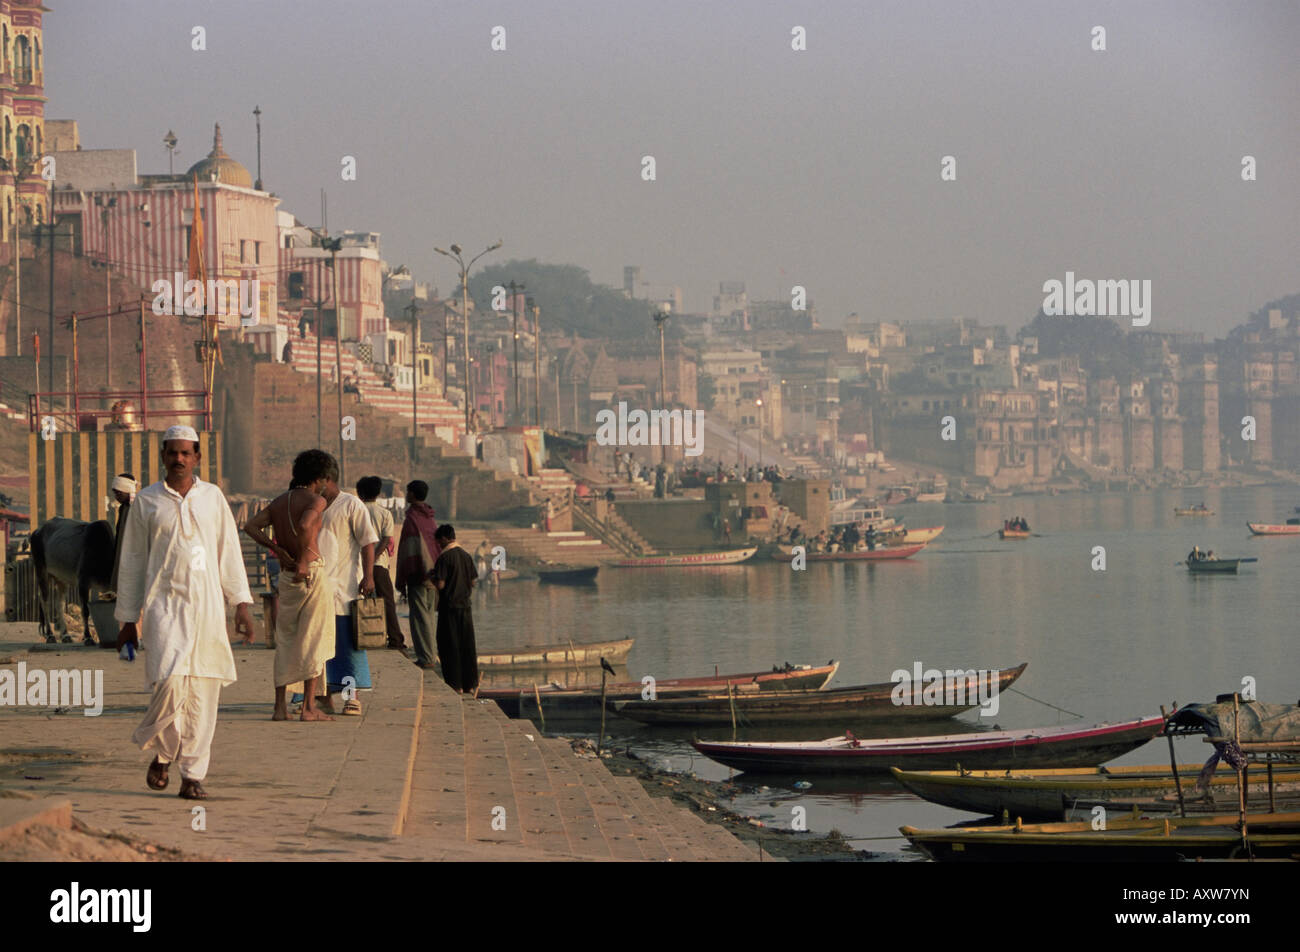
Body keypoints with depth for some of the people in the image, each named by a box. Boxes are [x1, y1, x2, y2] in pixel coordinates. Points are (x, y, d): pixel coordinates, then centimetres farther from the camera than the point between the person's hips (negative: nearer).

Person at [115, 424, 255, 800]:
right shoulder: (146, 502, 6)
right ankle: (162, 752, 8)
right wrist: (128, 620, 8)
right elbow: (133, 562, 10)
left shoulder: (212, 497, 11)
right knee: (170, 683, -19)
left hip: (207, 606, 2)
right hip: (164, 605, -2)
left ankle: (192, 776, 6)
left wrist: (241, 601, 8)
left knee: (203, 693, -1)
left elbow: (229, 551, 15)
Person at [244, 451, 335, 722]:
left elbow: (251, 526, 5)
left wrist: (276, 548, 2)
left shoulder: (279, 501, 14)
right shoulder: (316, 501, -7)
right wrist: (303, 561, -19)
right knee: (315, 639, -1)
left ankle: (280, 706, 6)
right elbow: (305, 526, -27)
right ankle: (309, 706, -5)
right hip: (312, 574, -6)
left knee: (285, 640, 11)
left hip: (287, 577, 6)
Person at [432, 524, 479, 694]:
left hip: (449, 607, -6)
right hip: (465, 606, 6)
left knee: (450, 647, 1)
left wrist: (432, 578, 2)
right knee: (467, 646, 10)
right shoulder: (466, 556, 6)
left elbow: (440, 584, -18)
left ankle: (456, 685, 0)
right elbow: (472, 583, 9)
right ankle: (469, 684, 13)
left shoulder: (444, 558, -13)